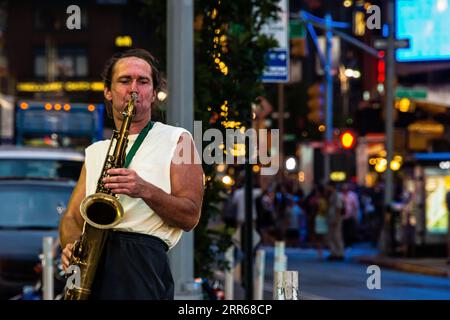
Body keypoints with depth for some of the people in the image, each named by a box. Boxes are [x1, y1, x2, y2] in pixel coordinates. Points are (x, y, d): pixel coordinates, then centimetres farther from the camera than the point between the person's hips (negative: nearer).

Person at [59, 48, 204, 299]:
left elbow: (190, 217, 2)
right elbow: (72, 218, 19)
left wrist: (145, 190, -14)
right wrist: (72, 245, -5)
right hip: (92, 262, 4)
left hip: (142, 259, -4)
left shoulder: (176, 140, 10)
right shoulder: (96, 152, 24)